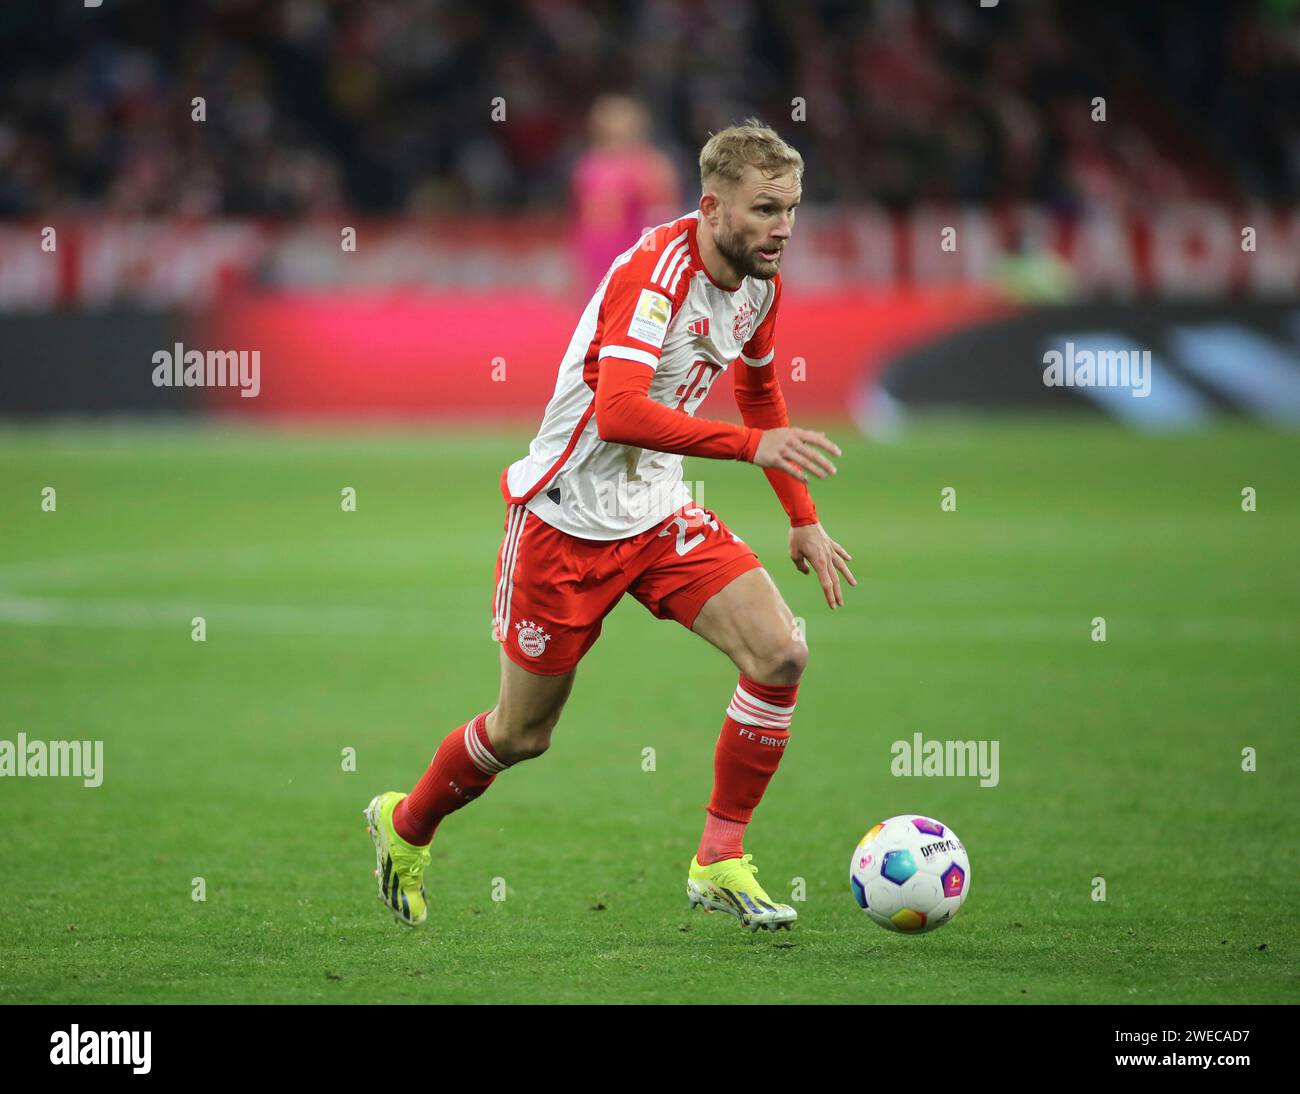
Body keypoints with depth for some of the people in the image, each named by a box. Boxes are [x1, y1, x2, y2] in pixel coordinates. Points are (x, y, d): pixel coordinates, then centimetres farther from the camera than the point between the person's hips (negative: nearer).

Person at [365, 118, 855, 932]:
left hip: (660, 514, 7)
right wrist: (753, 444, -45)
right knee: (522, 733, 7)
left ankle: (721, 862, -2)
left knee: (781, 654, -14)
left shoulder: (760, 282, 0)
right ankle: (406, 826, 37)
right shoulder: (657, 269, -27)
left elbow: (760, 392, 20)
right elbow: (620, 411, -40)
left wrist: (804, 520, 18)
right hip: (568, 519, -7)